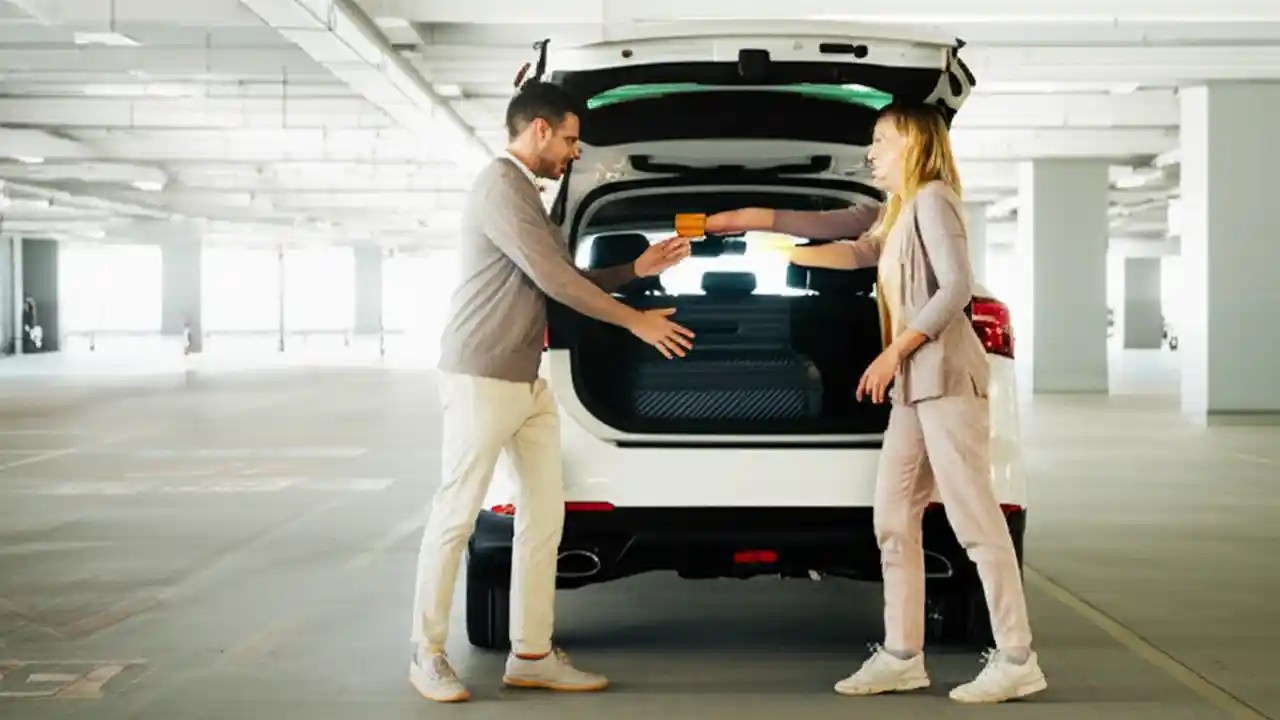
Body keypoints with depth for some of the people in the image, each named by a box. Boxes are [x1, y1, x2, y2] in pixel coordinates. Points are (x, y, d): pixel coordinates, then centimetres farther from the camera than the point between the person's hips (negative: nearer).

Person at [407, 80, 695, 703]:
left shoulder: (522, 191, 17)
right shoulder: (501, 186, -14)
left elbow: (562, 279, 23)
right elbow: (554, 280, -18)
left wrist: (636, 270, 15)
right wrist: (636, 322, -10)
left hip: (528, 381, 10)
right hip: (482, 379, -10)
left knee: (544, 515, 8)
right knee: (455, 517, -2)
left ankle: (531, 654, 14)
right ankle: (427, 655, 8)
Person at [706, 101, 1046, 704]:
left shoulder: (933, 198, -6)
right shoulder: (895, 211, 21)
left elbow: (957, 286, -16)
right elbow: (833, 229, 26)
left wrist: (894, 351, -17)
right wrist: (750, 222, 22)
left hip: (946, 376, -10)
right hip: (915, 382, 10)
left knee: (974, 519, -9)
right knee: (893, 518, 8)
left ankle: (1016, 661, -6)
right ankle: (902, 655, 12)